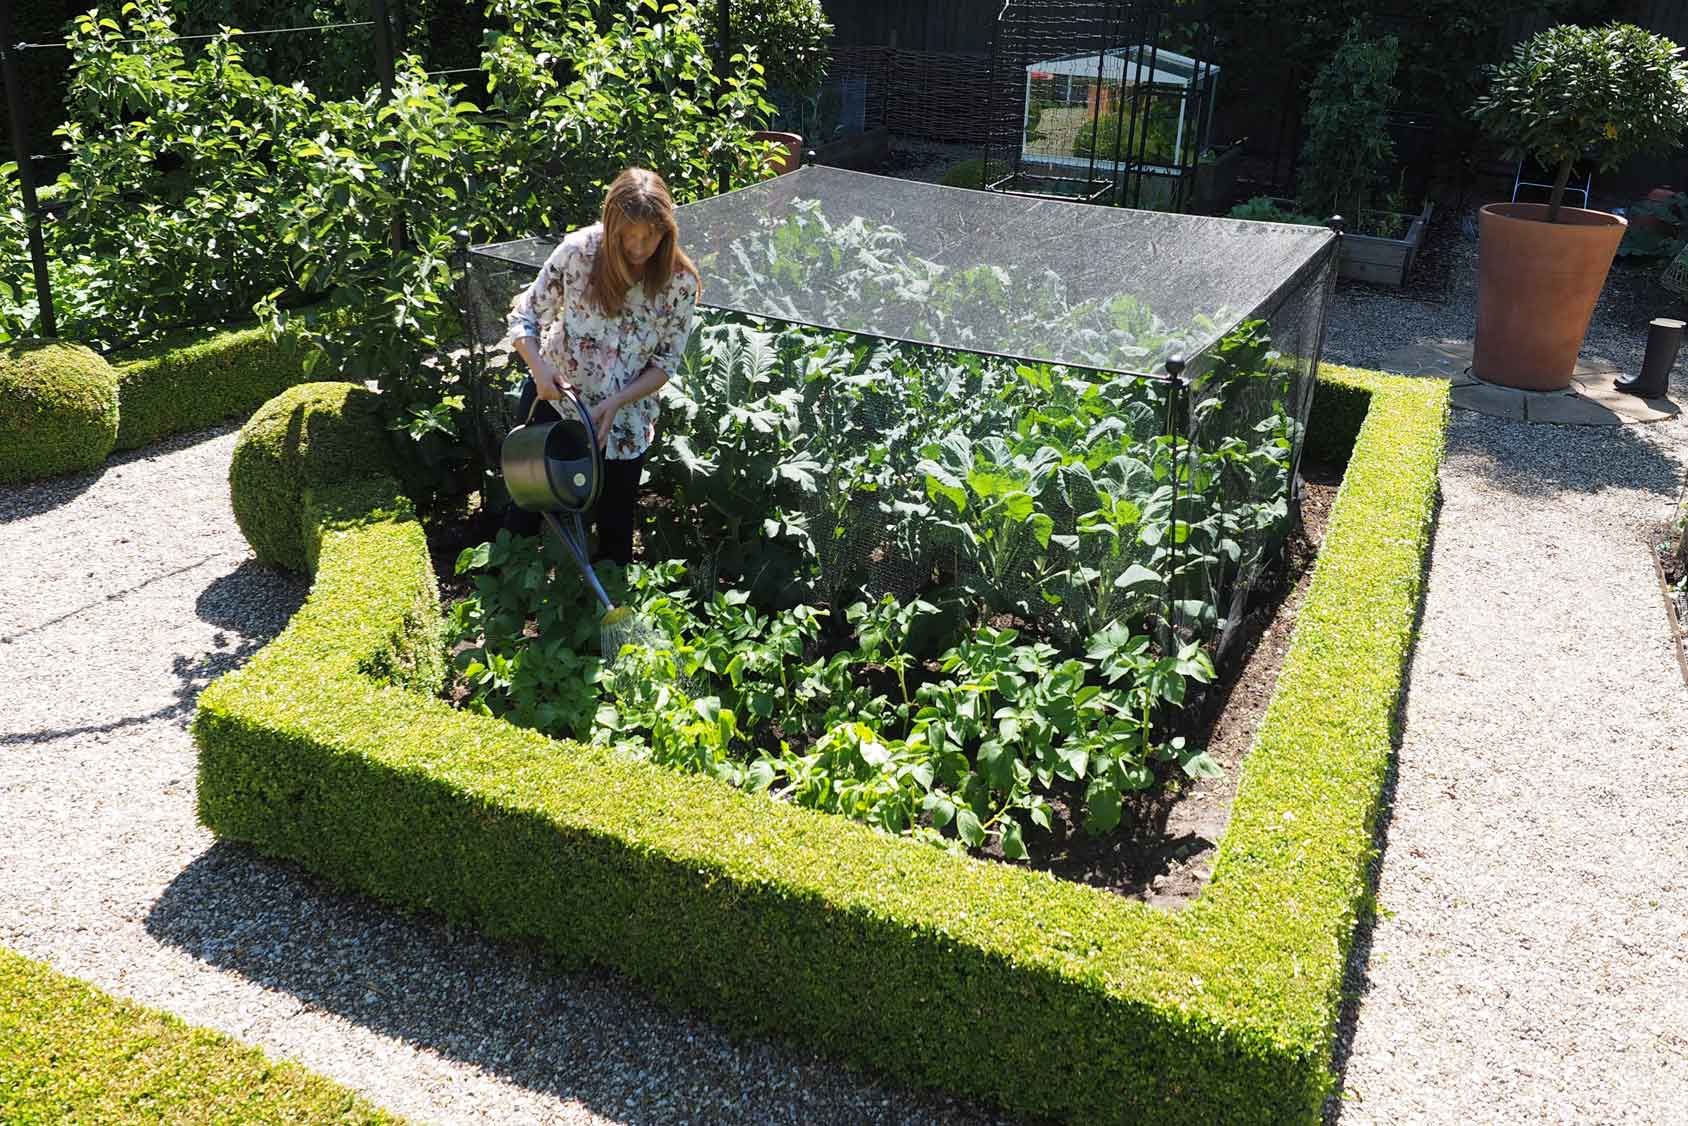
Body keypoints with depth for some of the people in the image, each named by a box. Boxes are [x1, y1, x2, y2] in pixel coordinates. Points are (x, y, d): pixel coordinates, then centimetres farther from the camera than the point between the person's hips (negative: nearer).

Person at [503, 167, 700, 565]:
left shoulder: (680, 282, -16)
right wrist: (538, 365, -27)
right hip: (551, 396, 0)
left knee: (615, 531, 12)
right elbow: (524, 318, -8)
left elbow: (665, 363, -7)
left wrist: (615, 403, -20)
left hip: (622, 421, 0)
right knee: (523, 516, 16)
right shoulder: (579, 250, -18)